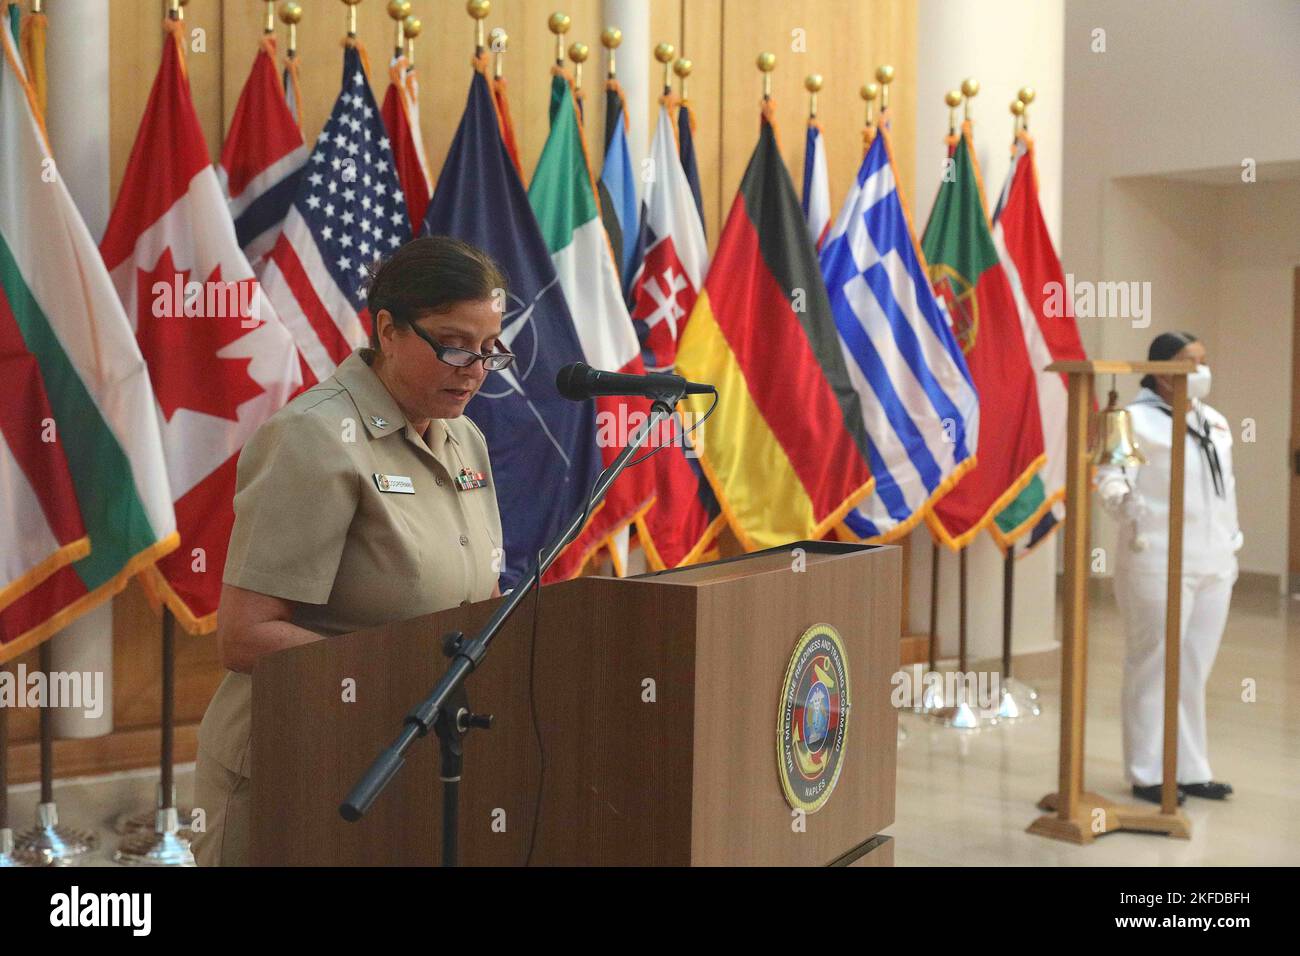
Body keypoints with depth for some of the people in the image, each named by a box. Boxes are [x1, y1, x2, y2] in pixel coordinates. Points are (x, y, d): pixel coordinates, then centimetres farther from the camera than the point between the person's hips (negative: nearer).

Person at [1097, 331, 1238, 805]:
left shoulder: (1215, 423, 16)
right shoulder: (1138, 420, -8)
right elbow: (1111, 473, -18)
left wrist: (1232, 542, 20)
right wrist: (1121, 498, -39)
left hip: (1214, 566, 7)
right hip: (1159, 566, -7)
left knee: (1194, 673, 12)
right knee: (1155, 669, -1)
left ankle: (1191, 770, 22)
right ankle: (1148, 774, 9)